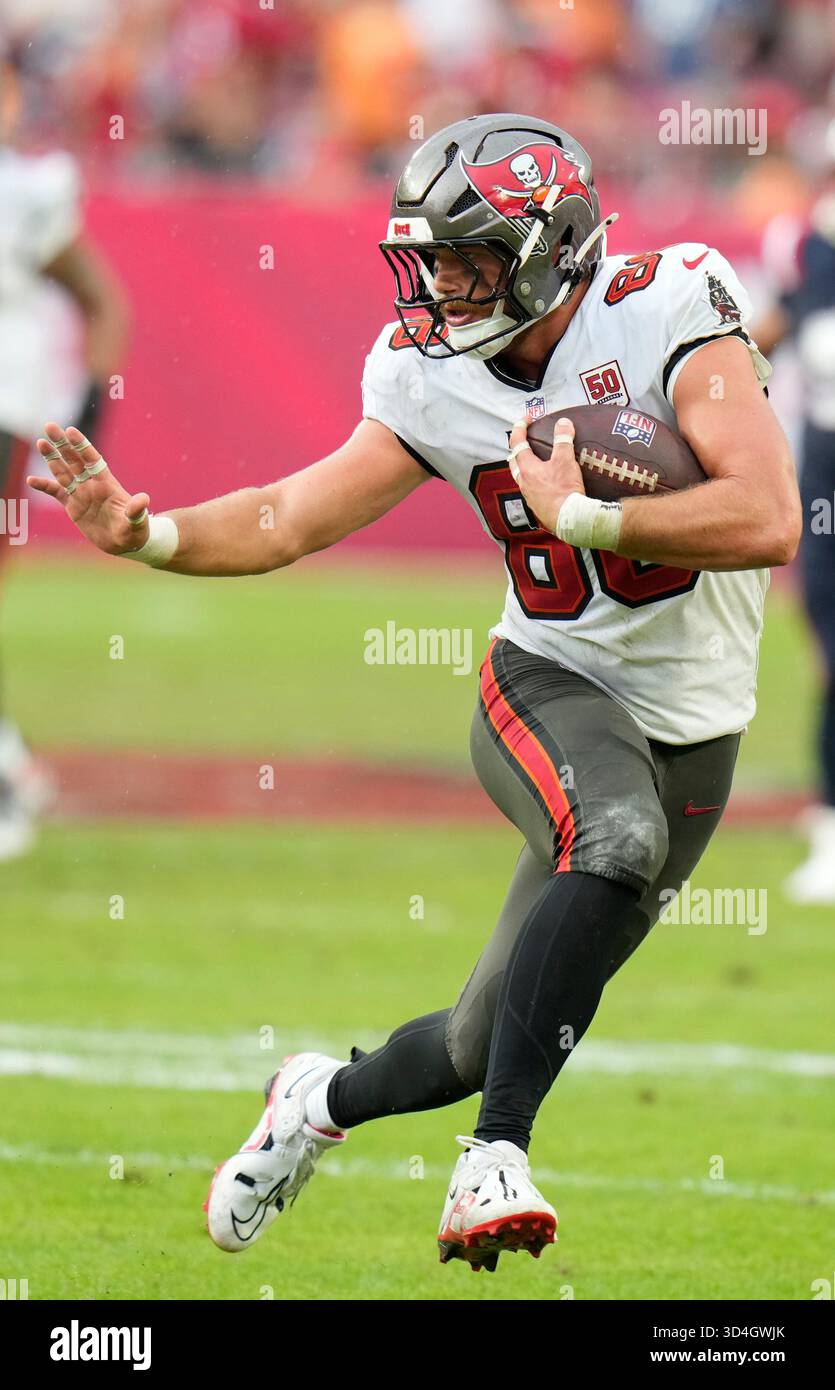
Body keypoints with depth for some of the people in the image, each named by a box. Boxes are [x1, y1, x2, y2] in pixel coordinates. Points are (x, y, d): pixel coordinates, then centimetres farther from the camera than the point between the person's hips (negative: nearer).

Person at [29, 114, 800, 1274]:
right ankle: (495, 1162, -31)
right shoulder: (436, 383, -4)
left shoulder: (666, 317, -18)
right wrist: (145, 534, -16)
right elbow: (289, 521, 0)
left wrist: (581, 515, -28)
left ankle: (325, 1099, 34)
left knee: (491, 1045, 2)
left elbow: (768, 524, -28)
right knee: (620, 841, -35)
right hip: (551, 687, 0)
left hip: (690, 738, 0)